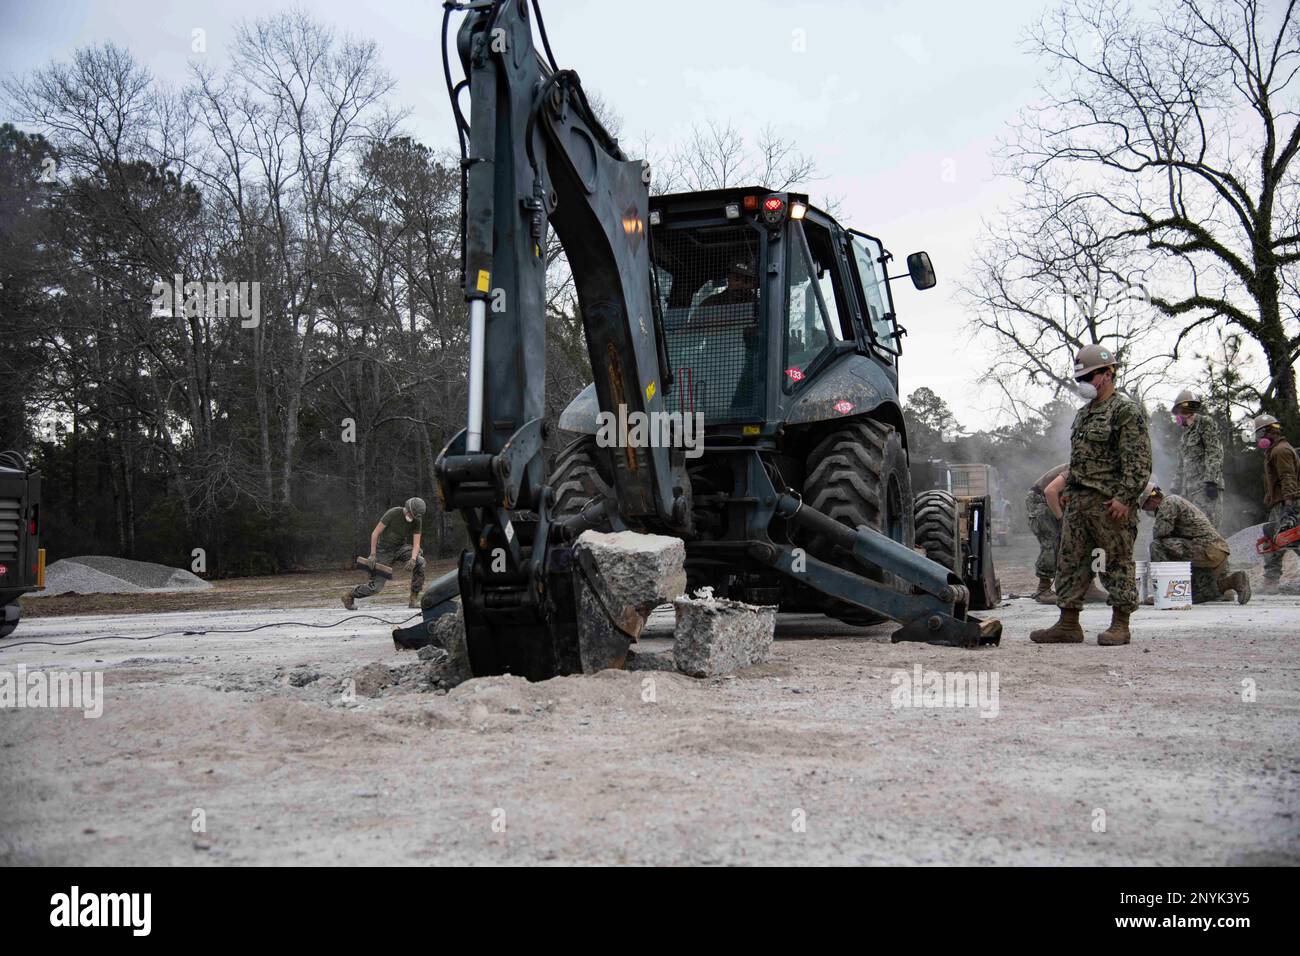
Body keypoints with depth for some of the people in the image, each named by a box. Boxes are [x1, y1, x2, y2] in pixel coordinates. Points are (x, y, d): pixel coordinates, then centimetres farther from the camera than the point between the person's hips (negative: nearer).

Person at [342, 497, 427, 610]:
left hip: (401, 546, 4)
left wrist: (413, 559, -33)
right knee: (376, 586, -10)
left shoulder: (417, 521, -11)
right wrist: (373, 555, -22)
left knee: (419, 561, -27)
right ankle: (349, 596, 18)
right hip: (385, 548, -4)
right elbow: (375, 533, -18)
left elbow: (416, 544, -13)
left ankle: (414, 599, -17)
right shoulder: (393, 513, -23)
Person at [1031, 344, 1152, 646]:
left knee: (1117, 562, -1)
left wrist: (1124, 497, -20)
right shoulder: (1084, 414, 20)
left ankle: (1120, 625, 6)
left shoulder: (1127, 410, -7)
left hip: (1110, 502, -9)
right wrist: (1068, 490, 17)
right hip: (1078, 501, 9)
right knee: (1070, 561, 7)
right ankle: (1069, 624, 12)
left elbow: (1138, 461, -14)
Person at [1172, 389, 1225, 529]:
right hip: (1188, 487, 8)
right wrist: (1176, 489, 22)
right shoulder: (1184, 434, 25)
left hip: (1205, 485, -8)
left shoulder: (1205, 423, 2)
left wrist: (1211, 481, -19)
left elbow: (1215, 453, -9)